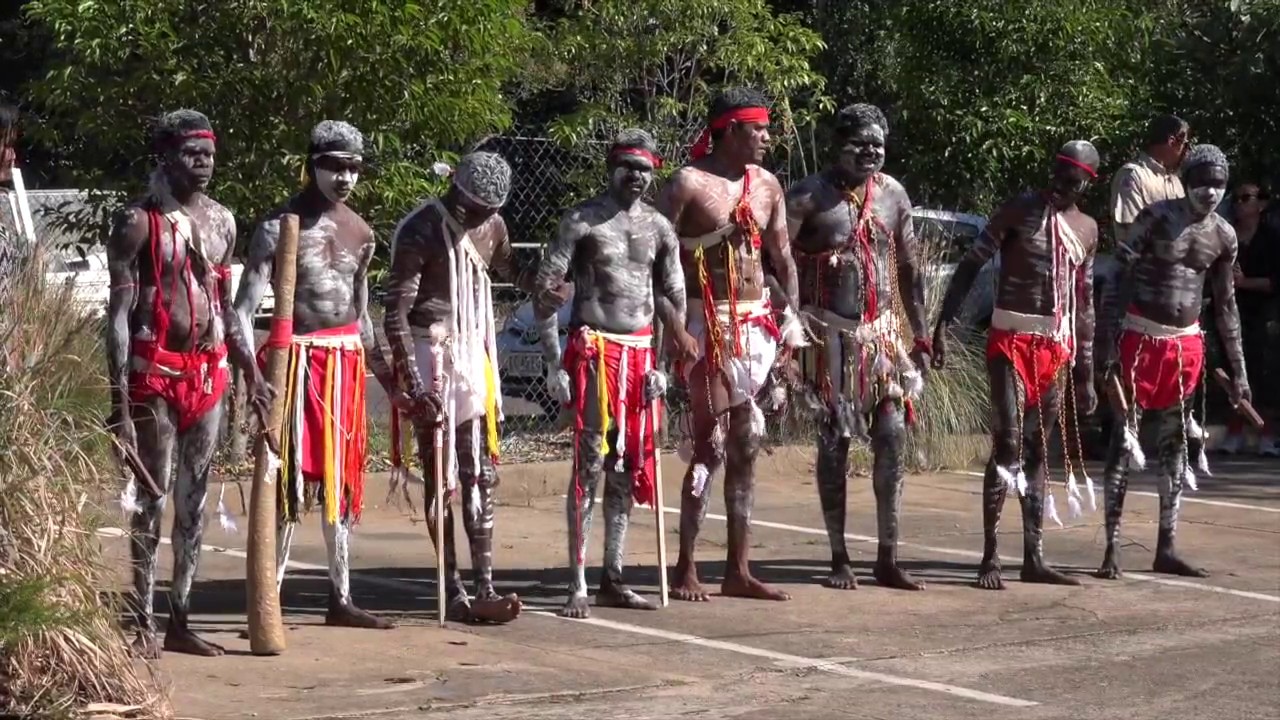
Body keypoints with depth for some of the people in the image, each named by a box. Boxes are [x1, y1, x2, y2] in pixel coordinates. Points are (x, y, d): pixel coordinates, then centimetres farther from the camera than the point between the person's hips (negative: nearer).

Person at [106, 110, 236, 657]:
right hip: (155, 370, -6)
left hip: (208, 370, 6)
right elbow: (118, 313, -11)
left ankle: (181, 622, 16)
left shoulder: (221, 220, 12)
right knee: (152, 497, -3)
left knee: (193, 499, 9)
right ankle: (144, 623, 3)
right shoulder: (138, 222, -8)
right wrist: (119, 400, -17)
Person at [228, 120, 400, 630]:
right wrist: (253, 377, -28)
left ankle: (341, 600, 19)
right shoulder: (279, 227, -10)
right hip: (298, 359, -6)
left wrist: (388, 381, 20)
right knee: (292, 480, -8)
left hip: (348, 362, 6)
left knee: (342, 482, 11)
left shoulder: (360, 232, 11)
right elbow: (242, 311, -15)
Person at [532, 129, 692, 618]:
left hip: (640, 353, 5)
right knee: (589, 464, -8)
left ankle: (613, 580, 15)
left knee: (628, 468, 8)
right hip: (593, 350, -5)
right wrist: (554, 364, -13)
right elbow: (545, 293, -7)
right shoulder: (582, 221, -5)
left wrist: (663, 363, 7)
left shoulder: (659, 228, 9)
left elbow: (674, 298, 14)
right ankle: (578, 586, -7)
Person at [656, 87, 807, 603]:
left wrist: (791, 310, 5)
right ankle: (685, 569, -1)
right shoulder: (689, 184, -9)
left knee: (747, 445, 7)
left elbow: (782, 255, 17)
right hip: (708, 323, -7)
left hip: (756, 323, 7)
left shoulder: (767, 185, 11)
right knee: (711, 445, -8)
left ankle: (738, 570, 13)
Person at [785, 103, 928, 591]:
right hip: (831, 333, -4)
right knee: (834, 445, 1)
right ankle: (839, 559, 10)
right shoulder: (811, 196, -8)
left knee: (893, 439, -2)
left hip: (883, 332, 4)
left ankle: (888, 559, 5)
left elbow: (909, 269, 16)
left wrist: (920, 336, 15)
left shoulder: (893, 194, 9)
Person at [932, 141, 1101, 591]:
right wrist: (943, 324, -16)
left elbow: (1083, 303, 17)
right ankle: (989, 558, -9)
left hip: (1056, 347, 5)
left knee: (1038, 450, 7)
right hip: (1011, 340, -5)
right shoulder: (1019, 211, -4)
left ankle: (1033, 557, 11)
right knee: (1008, 443, -12)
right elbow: (971, 265, -6)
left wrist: (1085, 372, 15)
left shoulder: (1088, 230, 12)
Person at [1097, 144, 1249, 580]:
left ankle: (1166, 549, 14)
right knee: (1124, 442, -3)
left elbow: (1225, 305, 14)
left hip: (1186, 344, 5)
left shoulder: (1224, 237, 6)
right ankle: (1112, 548, -1)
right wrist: (1111, 344, -19)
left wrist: (1238, 370, 13)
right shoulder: (1158, 217, -9)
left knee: (1175, 444, 8)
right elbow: (1120, 275, -11)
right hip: (1141, 337, -5)